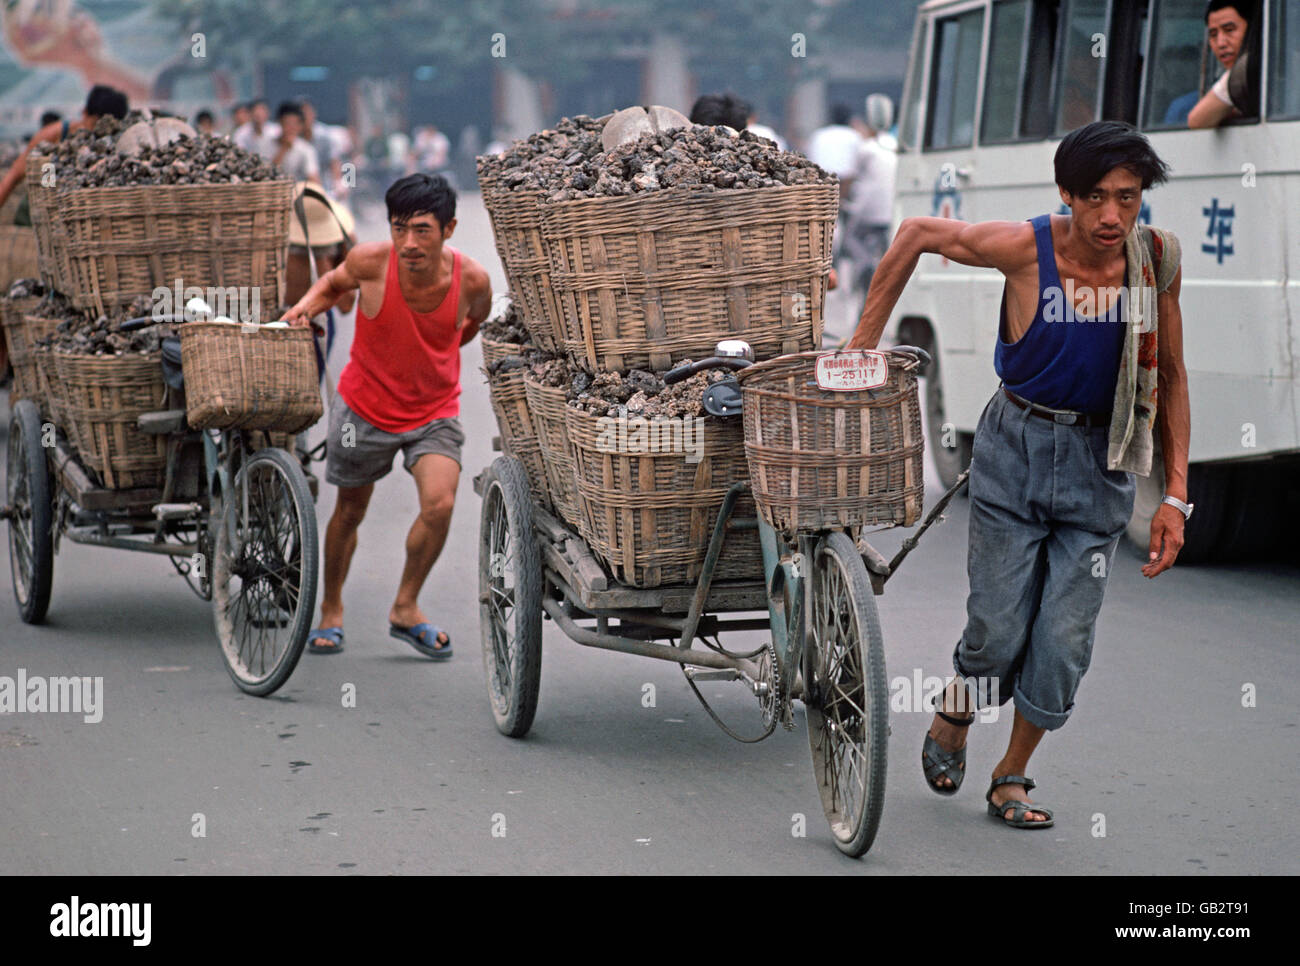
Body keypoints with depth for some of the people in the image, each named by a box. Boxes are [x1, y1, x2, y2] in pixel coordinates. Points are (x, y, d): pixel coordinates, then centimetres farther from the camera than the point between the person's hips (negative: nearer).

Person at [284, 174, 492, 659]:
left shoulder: (471, 279, -20)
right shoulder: (371, 262, -22)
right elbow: (335, 282, 3)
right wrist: (306, 306, -15)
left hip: (435, 410, 0)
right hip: (365, 406, 0)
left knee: (439, 505, -19)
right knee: (350, 511, 13)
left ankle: (405, 609, 4)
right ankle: (331, 609, 37)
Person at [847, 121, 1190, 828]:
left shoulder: (1158, 258, -8)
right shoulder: (1026, 248, -17)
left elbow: (1169, 379, 3)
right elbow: (918, 233, -2)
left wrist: (1175, 496, 0)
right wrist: (864, 338, -1)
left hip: (1100, 459, 2)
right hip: (1015, 447, -2)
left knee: (1064, 642, -3)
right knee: (998, 629, -1)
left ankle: (1011, 776, 20)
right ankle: (951, 721, 33)